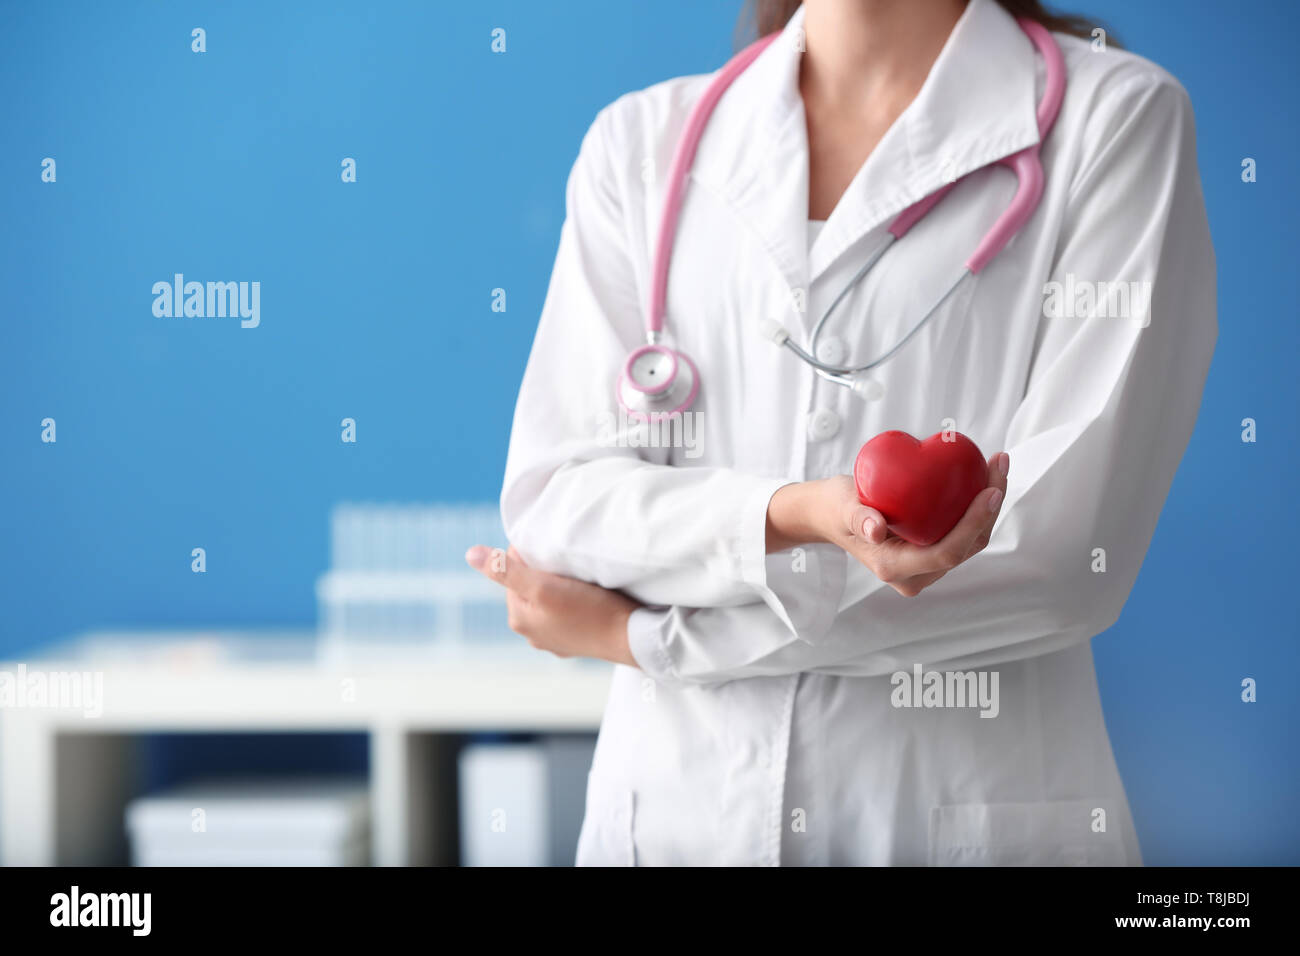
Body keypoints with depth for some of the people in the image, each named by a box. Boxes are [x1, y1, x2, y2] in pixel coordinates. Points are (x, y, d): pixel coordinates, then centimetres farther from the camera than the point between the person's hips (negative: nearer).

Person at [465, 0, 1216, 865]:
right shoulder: (640, 139, 4)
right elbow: (554, 499, -4)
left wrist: (632, 632, -8)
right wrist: (793, 515, -24)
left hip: (972, 808, -2)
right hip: (678, 803, 3)